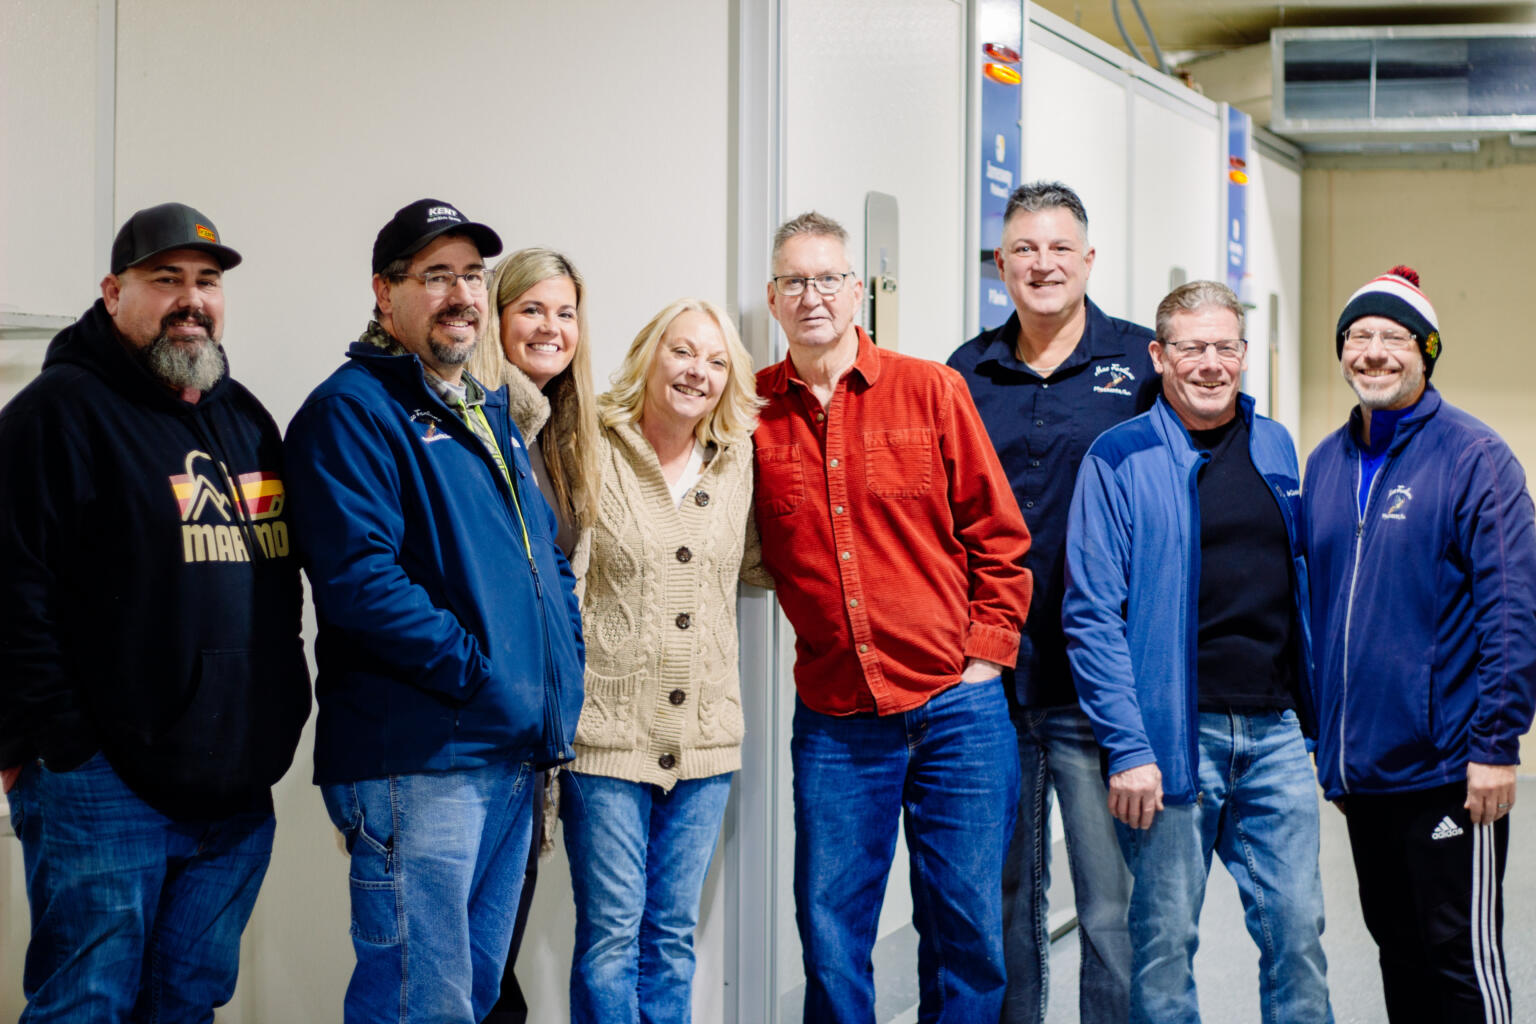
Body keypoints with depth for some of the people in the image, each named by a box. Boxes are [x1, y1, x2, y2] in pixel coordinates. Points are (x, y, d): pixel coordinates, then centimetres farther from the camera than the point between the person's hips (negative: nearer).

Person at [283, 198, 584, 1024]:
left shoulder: (494, 416, 20)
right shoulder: (353, 410, -8)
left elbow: (550, 558, 25)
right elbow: (359, 579, -20)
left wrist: (565, 668, 7)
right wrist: (481, 677, -21)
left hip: (514, 757, 9)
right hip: (416, 760, -9)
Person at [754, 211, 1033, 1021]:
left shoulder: (930, 390, 1)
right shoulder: (751, 412, 3)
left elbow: (998, 535, 3)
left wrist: (985, 654, -2)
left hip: (956, 710, -1)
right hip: (834, 720, 1)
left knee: (967, 929, 5)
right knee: (831, 933, 4)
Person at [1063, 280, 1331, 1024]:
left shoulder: (1276, 447, 12)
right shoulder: (1119, 459, -5)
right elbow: (1092, 614, -9)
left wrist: (1313, 712, 12)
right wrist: (1127, 747, -15)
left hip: (1274, 731, 4)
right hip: (1172, 734, -4)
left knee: (1297, 928, 5)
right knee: (1165, 939, 3)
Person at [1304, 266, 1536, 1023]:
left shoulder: (1473, 457, -8)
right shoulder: (1326, 464, 10)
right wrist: (1316, 737, 14)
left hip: (1448, 769, -6)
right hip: (1358, 767, 6)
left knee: (1462, 960, 0)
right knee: (1397, 948, 16)